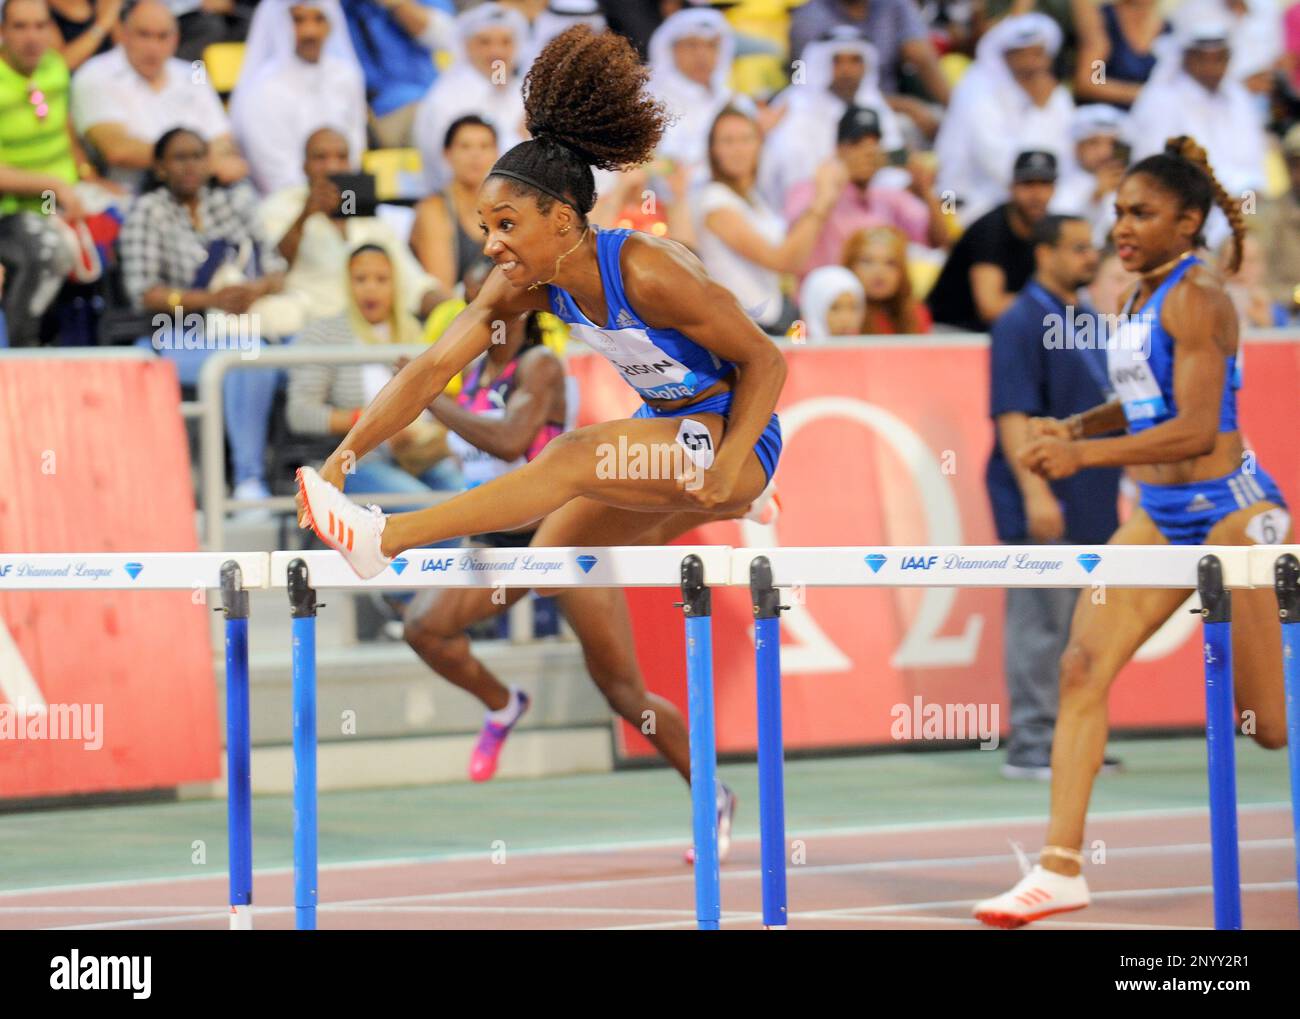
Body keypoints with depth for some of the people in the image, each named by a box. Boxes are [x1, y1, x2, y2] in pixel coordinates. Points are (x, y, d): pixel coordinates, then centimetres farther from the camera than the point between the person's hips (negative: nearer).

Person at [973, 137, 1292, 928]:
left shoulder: (1196, 299, -16)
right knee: (1083, 669, -4)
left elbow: (1196, 429, -23)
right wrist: (1075, 426, 3)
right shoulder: (1144, 298, 9)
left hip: (1229, 509, -8)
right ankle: (1062, 868, -4)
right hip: (1160, 517, 8)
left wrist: (1084, 454, -26)